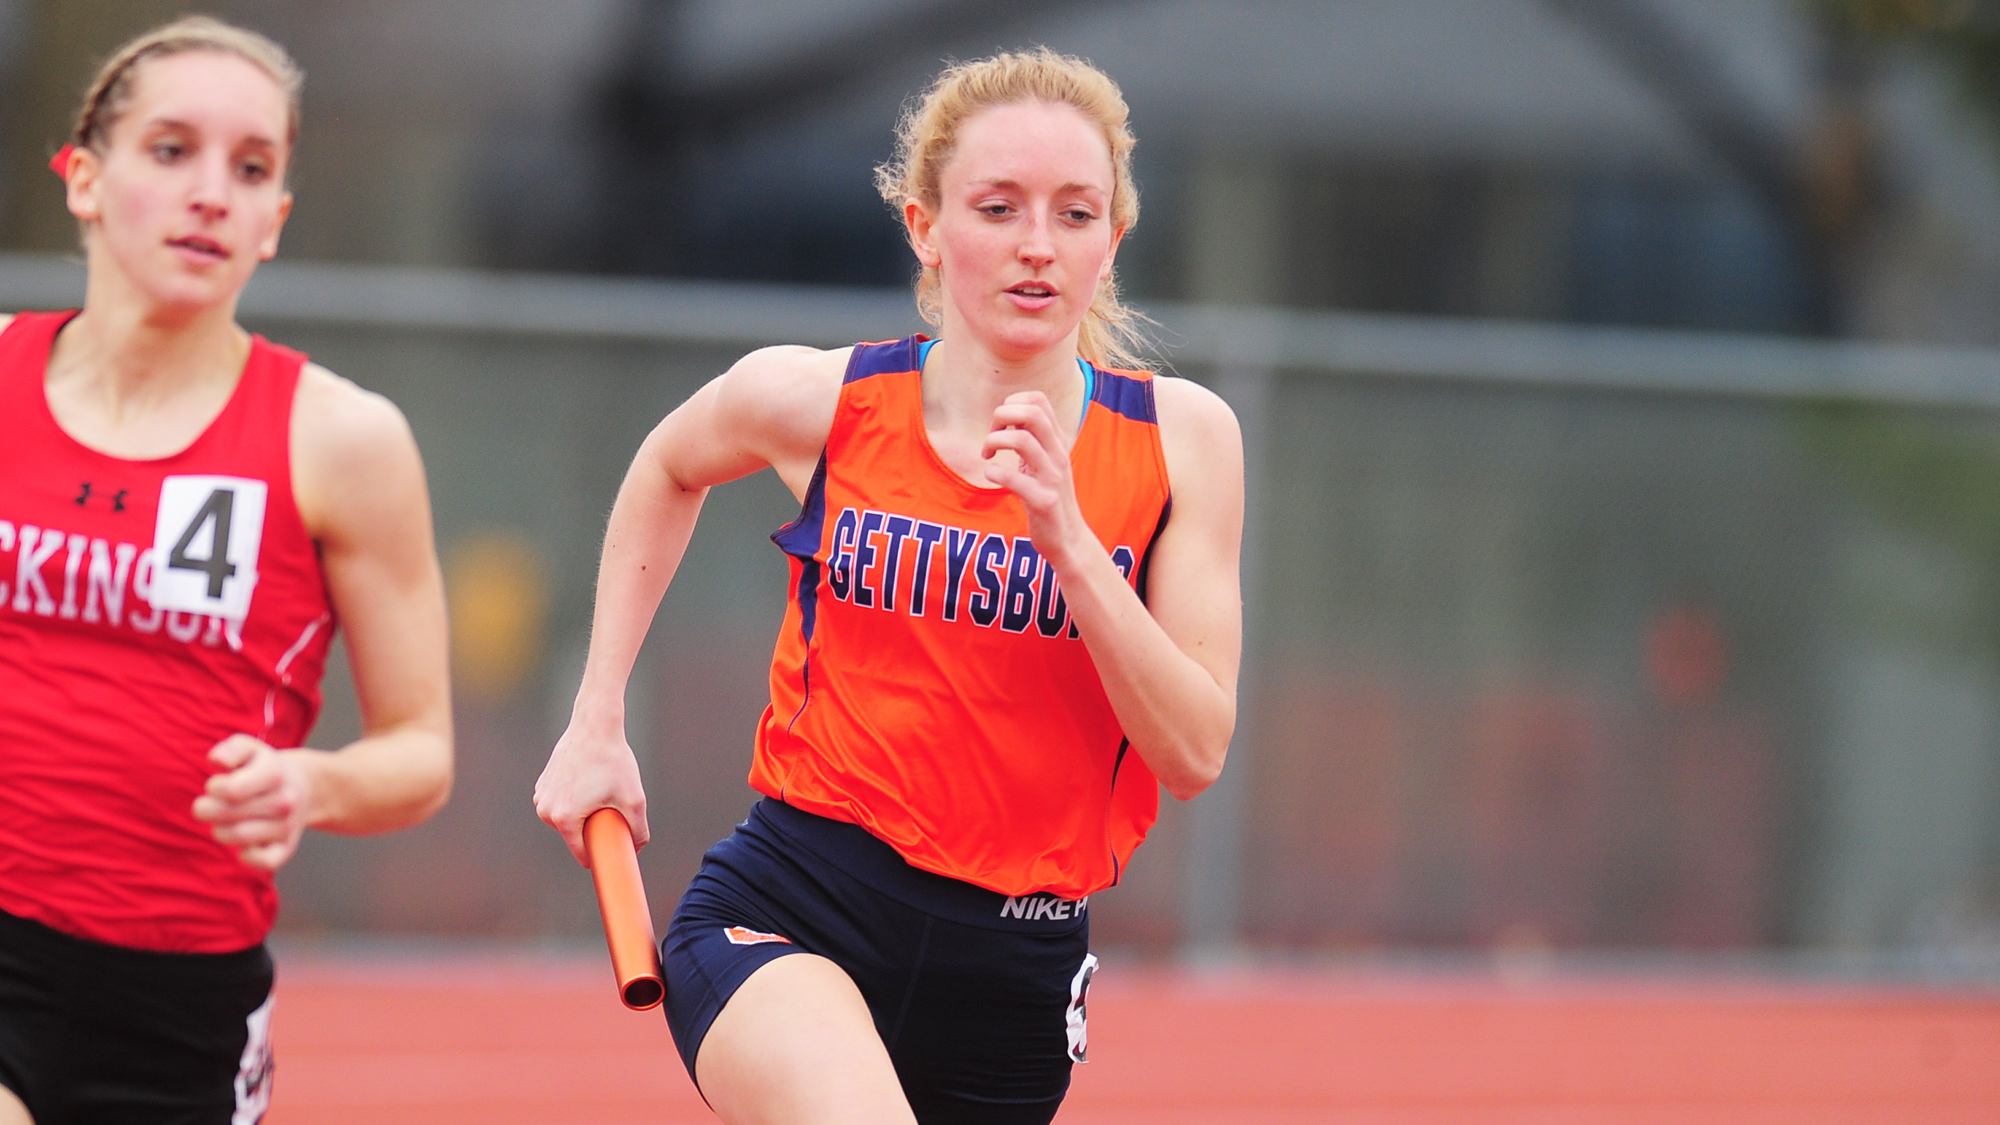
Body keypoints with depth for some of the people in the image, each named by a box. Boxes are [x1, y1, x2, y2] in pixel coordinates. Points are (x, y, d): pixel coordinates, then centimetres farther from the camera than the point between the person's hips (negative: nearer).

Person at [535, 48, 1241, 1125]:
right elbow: (668, 468, 21)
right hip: (785, 915, -3)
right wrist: (597, 721, 17)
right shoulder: (814, 402, -3)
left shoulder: (1182, 438, -2)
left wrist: (1067, 536, -19)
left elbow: (1195, 751, -8)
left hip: (1015, 960, 3)